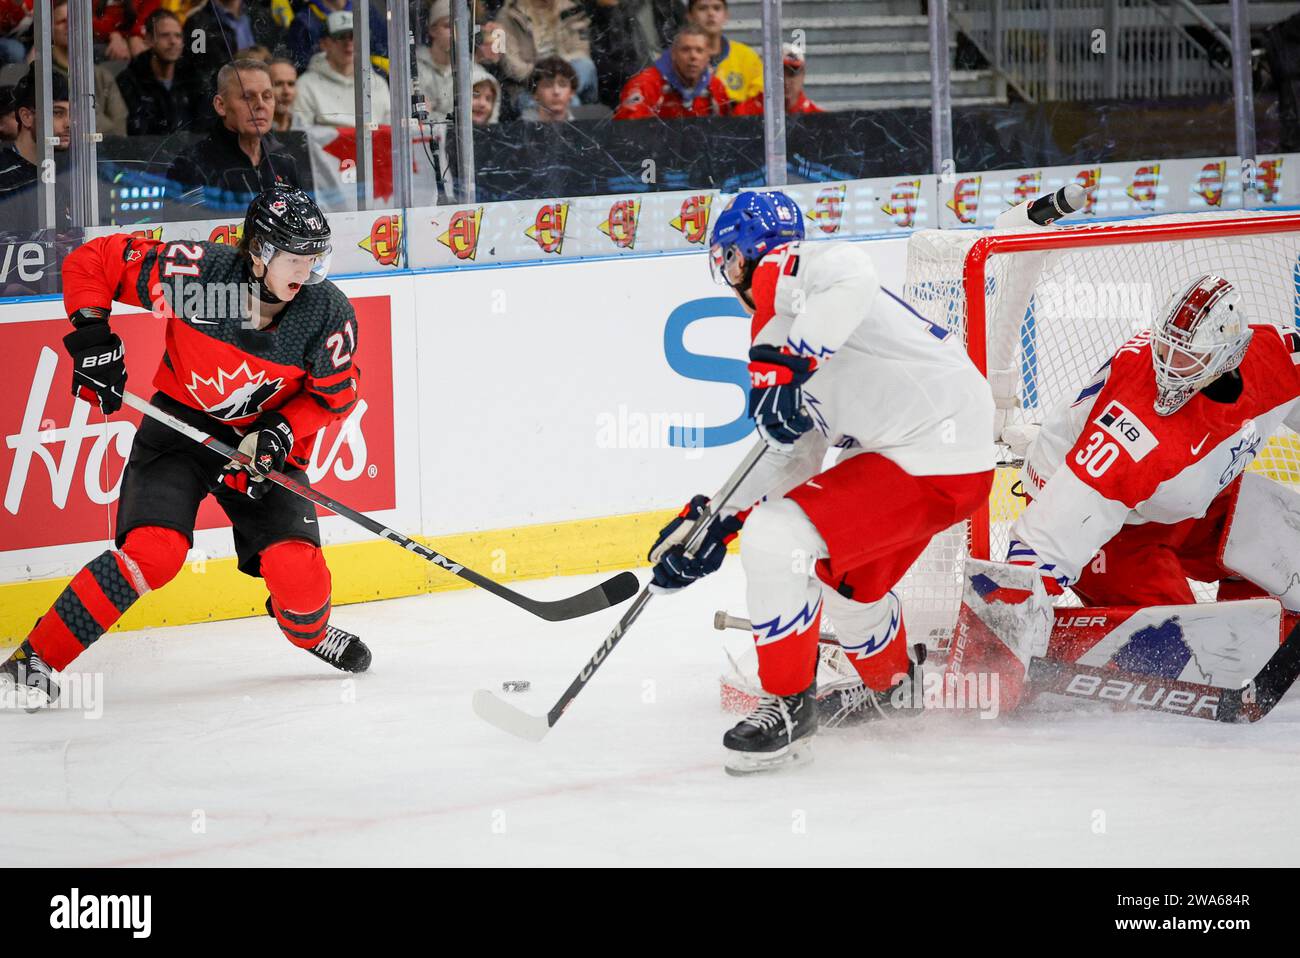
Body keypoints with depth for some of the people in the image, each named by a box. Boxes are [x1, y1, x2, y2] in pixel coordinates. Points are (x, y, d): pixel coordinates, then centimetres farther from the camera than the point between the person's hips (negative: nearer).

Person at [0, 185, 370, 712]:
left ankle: (310, 630, 25)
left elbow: (333, 395, -2)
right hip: (181, 426, -2)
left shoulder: (329, 314, -18)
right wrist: (91, 335, -20)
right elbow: (91, 262, -14)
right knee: (153, 550, -23)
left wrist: (284, 433, -18)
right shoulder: (195, 272, -26)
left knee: (295, 565, -14)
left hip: (266, 437, 2)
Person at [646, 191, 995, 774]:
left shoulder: (783, 271, -8)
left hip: (933, 456, -11)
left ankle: (788, 707, -5)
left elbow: (850, 273, -33)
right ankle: (891, 689, 54)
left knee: (775, 538, -16)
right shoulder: (773, 329, 22)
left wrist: (785, 364, -34)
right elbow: (796, 456, 19)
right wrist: (715, 521, 14)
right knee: (846, 581, 30)